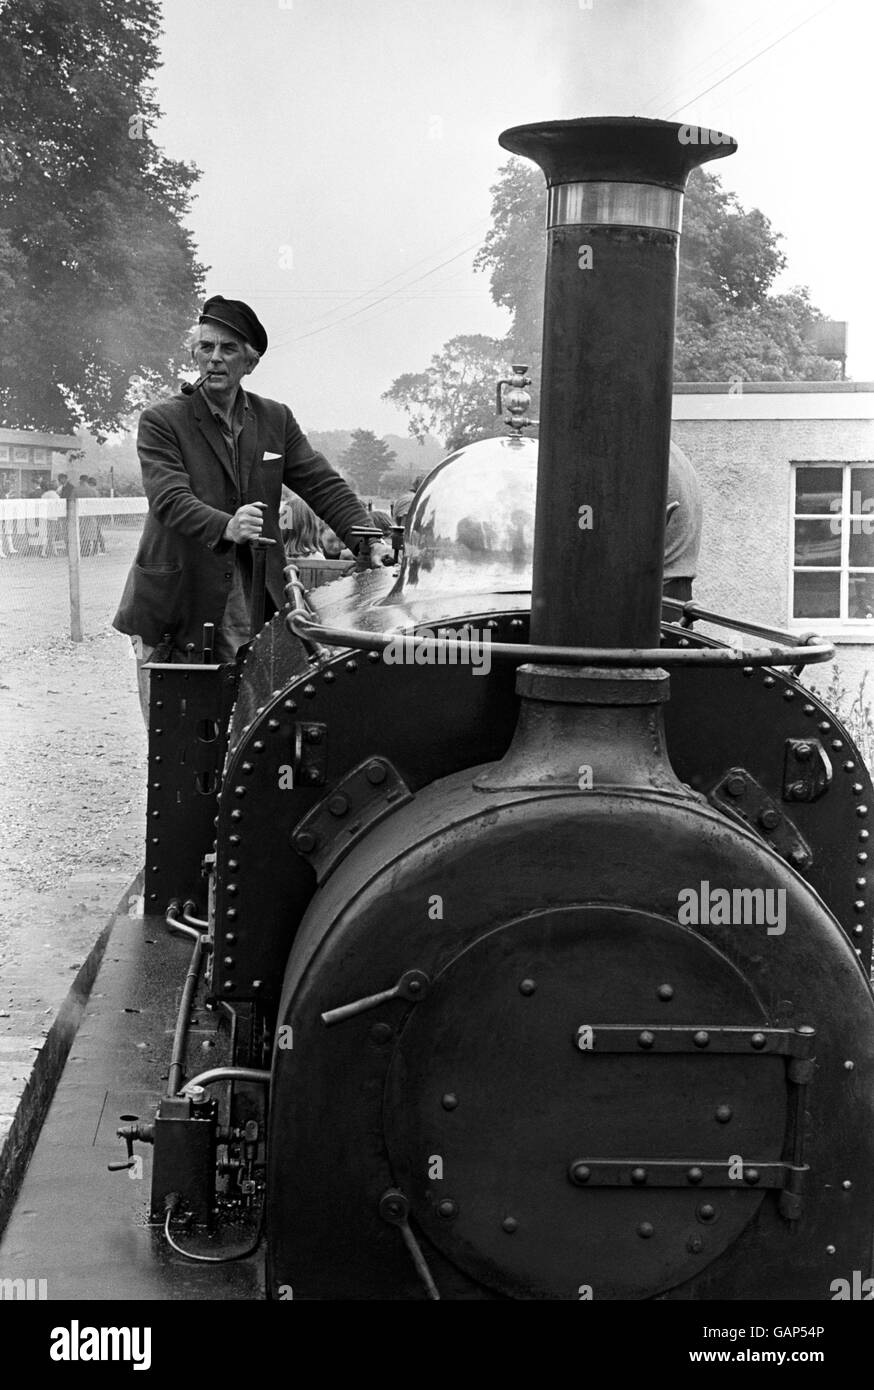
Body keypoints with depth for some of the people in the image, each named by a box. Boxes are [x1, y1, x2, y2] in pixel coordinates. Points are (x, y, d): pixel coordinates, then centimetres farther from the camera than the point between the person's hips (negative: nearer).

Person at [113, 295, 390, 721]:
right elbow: (169, 499, -17)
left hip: (247, 598, 3)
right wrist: (224, 527, -36)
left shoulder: (276, 420, 11)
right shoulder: (161, 422, -3)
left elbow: (324, 485, 8)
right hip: (175, 603, -3)